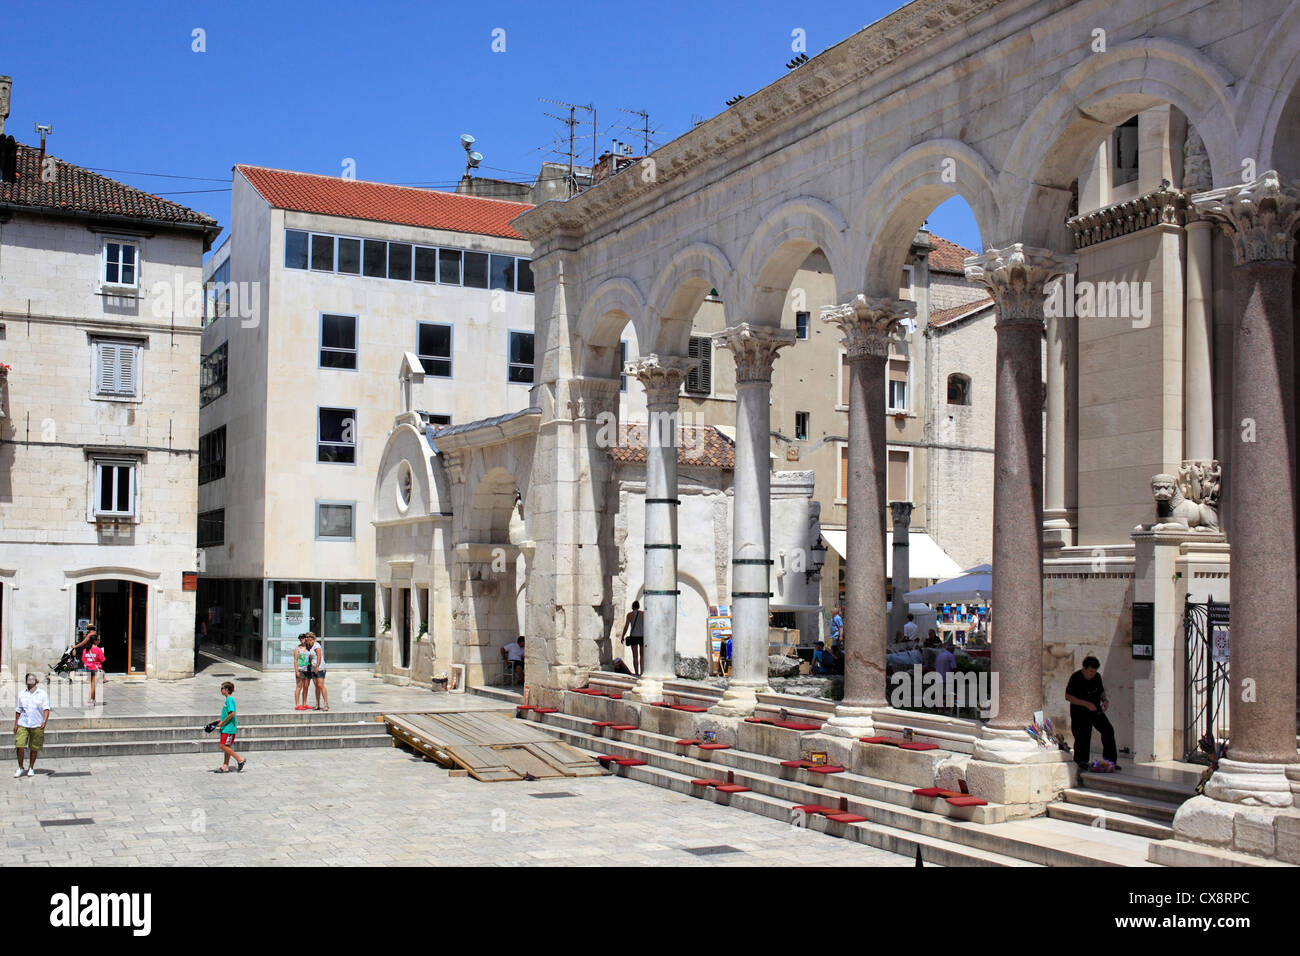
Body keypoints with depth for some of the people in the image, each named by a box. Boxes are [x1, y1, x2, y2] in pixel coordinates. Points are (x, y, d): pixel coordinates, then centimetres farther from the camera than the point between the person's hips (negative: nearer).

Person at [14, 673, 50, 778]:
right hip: (23, 724, 2)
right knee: (19, 746, -9)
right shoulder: (22, 694, 10)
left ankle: (31, 768, 17)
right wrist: (15, 724, 11)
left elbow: (46, 709, -5)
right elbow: (18, 710, 16)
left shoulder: (42, 694, 2)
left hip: (37, 725, -2)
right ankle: (20, 768, 7)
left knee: (34, 748, 2)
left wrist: (44, 721, -19)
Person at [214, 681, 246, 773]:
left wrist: (222, 722, -17)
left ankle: (240, 760, -6)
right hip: (226, 728, 10)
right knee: (226, 747, 11)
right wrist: (220, 720, 15)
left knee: (223, 746, -10)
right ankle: (225, 767, 14)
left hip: (229, 728, -10)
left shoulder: (230, 699, -15)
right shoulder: (228, 699, 15)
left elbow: (232, 714, -23)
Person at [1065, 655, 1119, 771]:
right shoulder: (1075, 677, -14)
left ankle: (1111, 761, 1)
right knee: (1082, 737, -7)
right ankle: (1081, 762, 10)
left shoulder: (1097, 677, 4)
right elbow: (1068, 696, -16)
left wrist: (1105, 699, -5)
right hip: (1080, 712, -5)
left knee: (1108, 730, -6)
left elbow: (1101, 691, 19)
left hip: (1095, 710, 5)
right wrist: (1086, 704, -23)